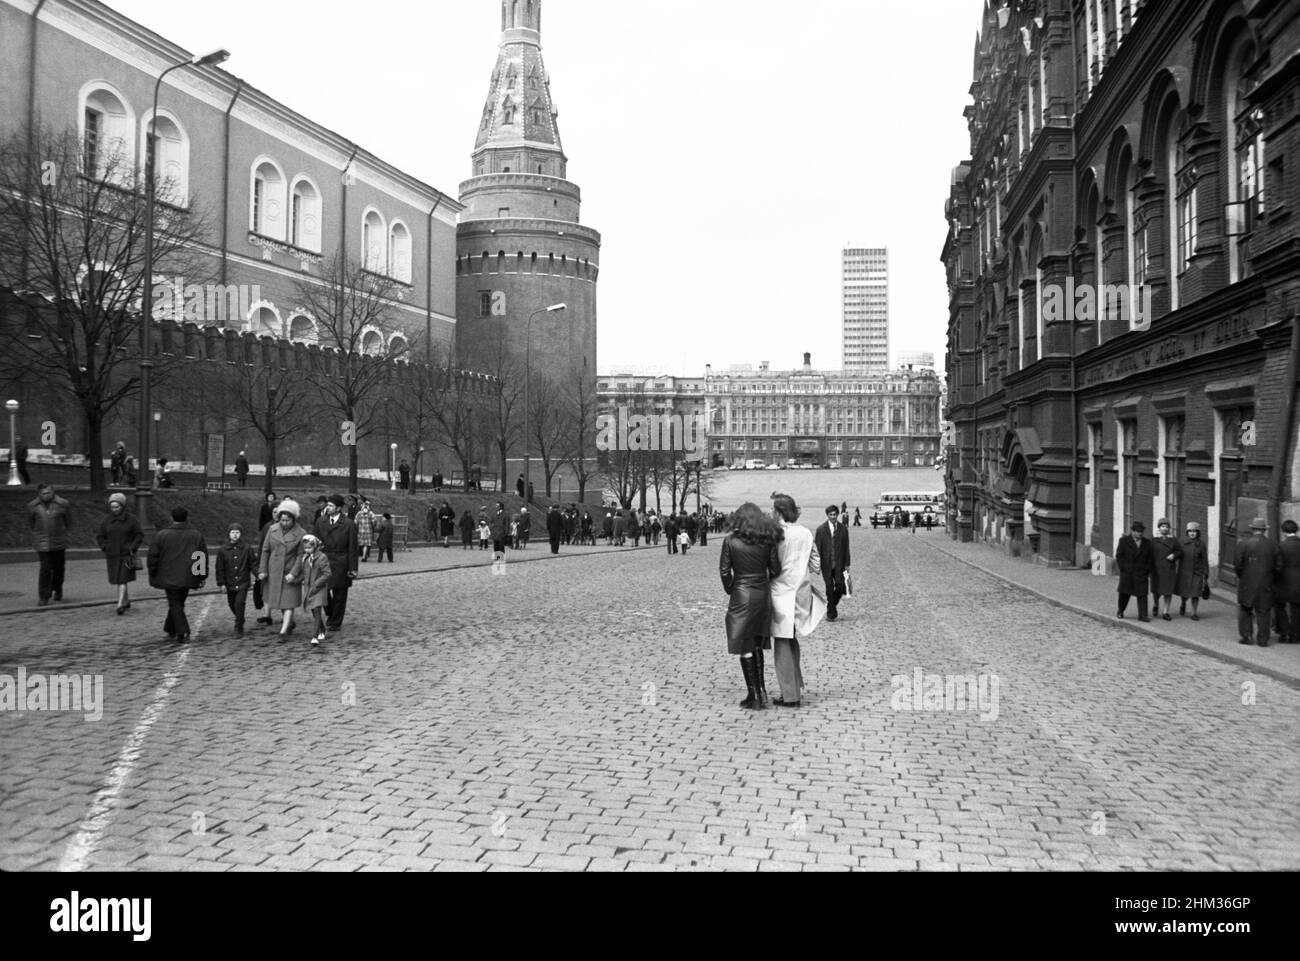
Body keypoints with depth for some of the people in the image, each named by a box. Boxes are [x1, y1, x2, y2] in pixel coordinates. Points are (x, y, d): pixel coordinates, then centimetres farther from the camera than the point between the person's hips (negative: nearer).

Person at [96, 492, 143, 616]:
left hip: (126, 555, -4)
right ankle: (127, 600, 29)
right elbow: (100, 537, 14)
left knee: (123, 580, -12)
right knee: (117, 581, 11)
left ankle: (120, 605, -14)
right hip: (112, 555, 4)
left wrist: (133, 548, -8)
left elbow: (139, 535, 2)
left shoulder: (131, 520, -4)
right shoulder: (107, 521, 4)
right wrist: (104, 547, 0)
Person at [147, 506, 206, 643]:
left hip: (169, 578, -3)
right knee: (178, 603, 16)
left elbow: (153, 556, -1)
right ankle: (171, 631, 25)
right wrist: (203, 577, 12)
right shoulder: (196, 535, 2)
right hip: (187, 579, 3)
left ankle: (183, 633, -10)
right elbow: (203, 557, 5)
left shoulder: (162, 535, -3)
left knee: (175, 605, 0)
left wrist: (152, 575, 10)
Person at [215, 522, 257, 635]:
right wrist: (221, 583, -1)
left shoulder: (247, 548, -2)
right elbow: (220, 568, 3)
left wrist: (258, 574, -11)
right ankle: (240, 620, 38)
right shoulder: (223, 550, 0)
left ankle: (239, 626, -1)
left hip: (243, 582, -2)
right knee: (232, 604, 13)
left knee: (239, 603, -13)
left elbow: (253, 564, 3)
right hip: (230, 583, 3)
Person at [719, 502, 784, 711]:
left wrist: (730, 590, 7)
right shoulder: (768, 541, 0)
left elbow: (724, 571, -9)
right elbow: (776, 570, -1)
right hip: (763, 595, 4)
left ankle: (755, 696, 6)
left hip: (741, 594, -4)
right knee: (757, 645, 18)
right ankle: (761, 690, 15)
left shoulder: (731, 542, -7)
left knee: (745, 648, 4)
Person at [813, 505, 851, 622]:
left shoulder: (843, 529, 6)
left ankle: (832, 605, 19)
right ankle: (831, 613, 10)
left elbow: (846, 547, 7)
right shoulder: (821, 529, 1)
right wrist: (817, 565, -5)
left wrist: (847, 564, 3)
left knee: (840, 586, -8)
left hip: (839, 563, 1)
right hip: (826, 563, -1)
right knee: (829, 588, 0)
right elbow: (817, 548, 0)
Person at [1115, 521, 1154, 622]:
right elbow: (1119, 556, -1)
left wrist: (1147, 570, 2)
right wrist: (1124, 568, -8)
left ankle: (1142, 615, -2)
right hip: (1127, 573, -2)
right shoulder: (1124, 541, 1)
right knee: (1125, 593, 7)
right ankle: (1120, 612, 23)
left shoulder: (1147, 543, 10)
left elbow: (1151, 558, 12)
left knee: (1142, 594, -4)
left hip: (1142, 574, 2)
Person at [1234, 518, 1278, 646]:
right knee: (1263, 612, 8)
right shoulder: (1272, 545, -2)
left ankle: (1245, 636, 10)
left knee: (1245, 610, 13)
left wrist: (1241, 576, 6)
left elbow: (1237, 564, -11)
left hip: (1247, 583, -1)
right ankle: (1263, 639, 8)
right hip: (1265, 585, 1)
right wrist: (1269, 577, 13)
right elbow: (1278, 566, -2)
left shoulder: (1243, 543, -8)